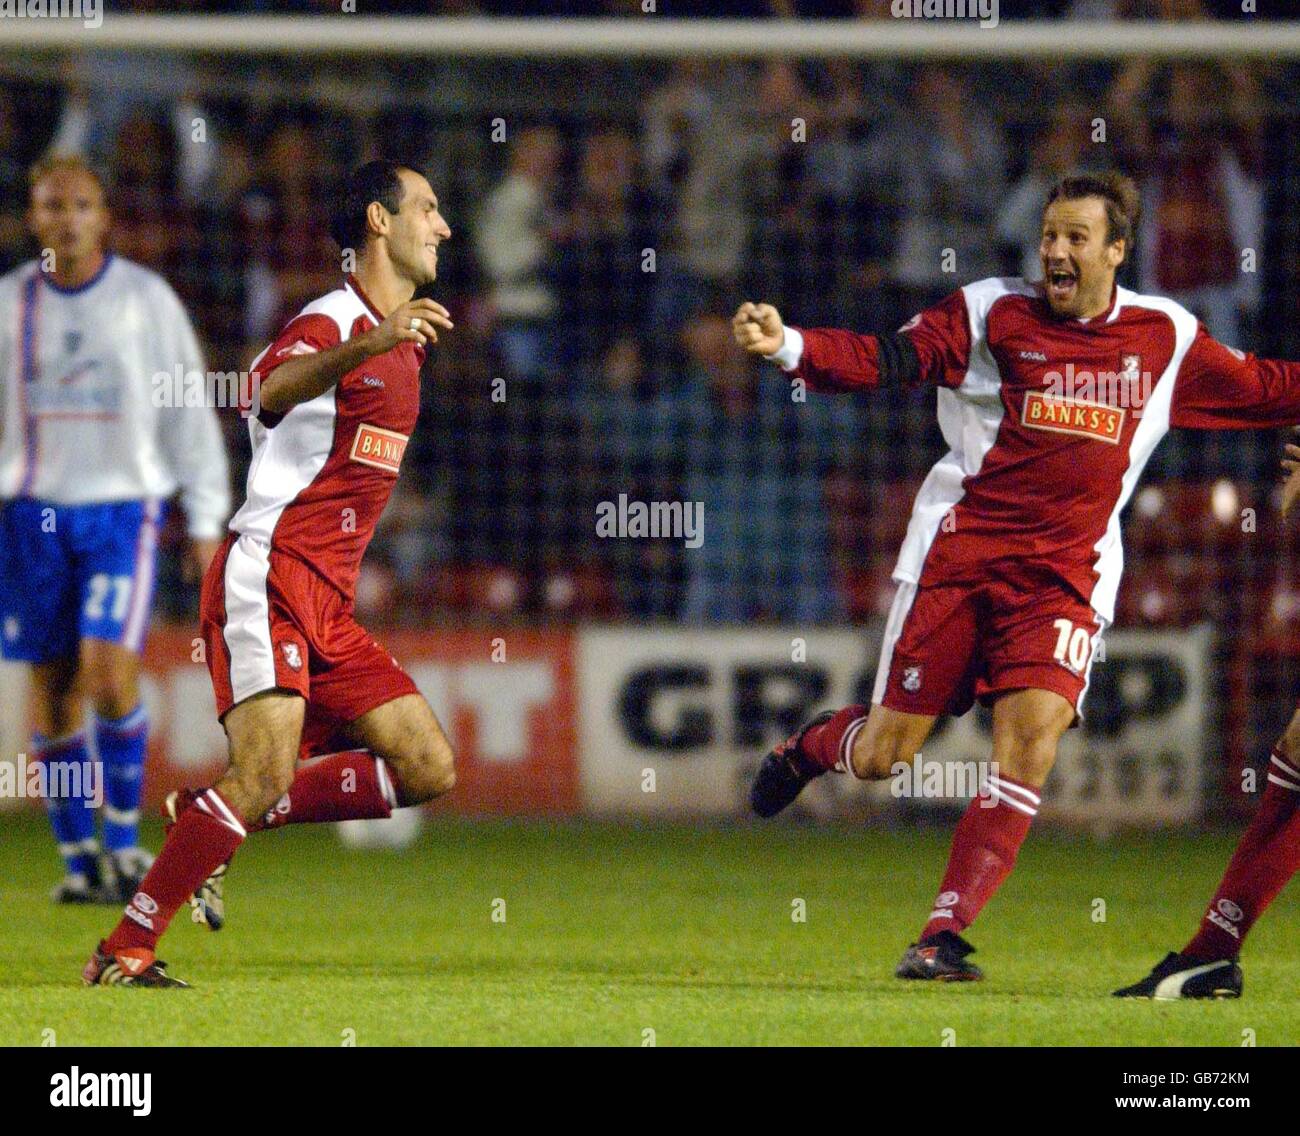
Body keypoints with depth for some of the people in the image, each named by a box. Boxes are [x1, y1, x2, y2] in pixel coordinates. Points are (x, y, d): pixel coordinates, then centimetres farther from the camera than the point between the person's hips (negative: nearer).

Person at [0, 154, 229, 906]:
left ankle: (125, 841, -2)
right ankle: (80, 859, 10)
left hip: (124, 505, -2)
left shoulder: (146, 299, 1)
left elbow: (189, 413, 5)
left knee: (110, 670, -17)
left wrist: (207, 520, 2)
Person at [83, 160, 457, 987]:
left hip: (330, 605, 9)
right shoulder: (330, 322, -10)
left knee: (429, 770, 0)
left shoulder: (403, 341, 19)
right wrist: (369, 344, -49)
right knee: (267, 773, -22)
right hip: (268, 577, -9)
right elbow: (272, 390, -35)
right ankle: (126, 950, -16)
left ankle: (212, 824, 7)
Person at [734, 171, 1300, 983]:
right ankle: (810, 746, 38)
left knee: (1034, 733, -20)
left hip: (1065, 575, 2)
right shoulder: (992, 313, 0)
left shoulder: (1166, 337, 9)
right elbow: (884, 360, -8)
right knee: (882, 757, -1)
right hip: (960, 550, -2)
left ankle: (944, 936, -15)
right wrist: (788, 346, -23)